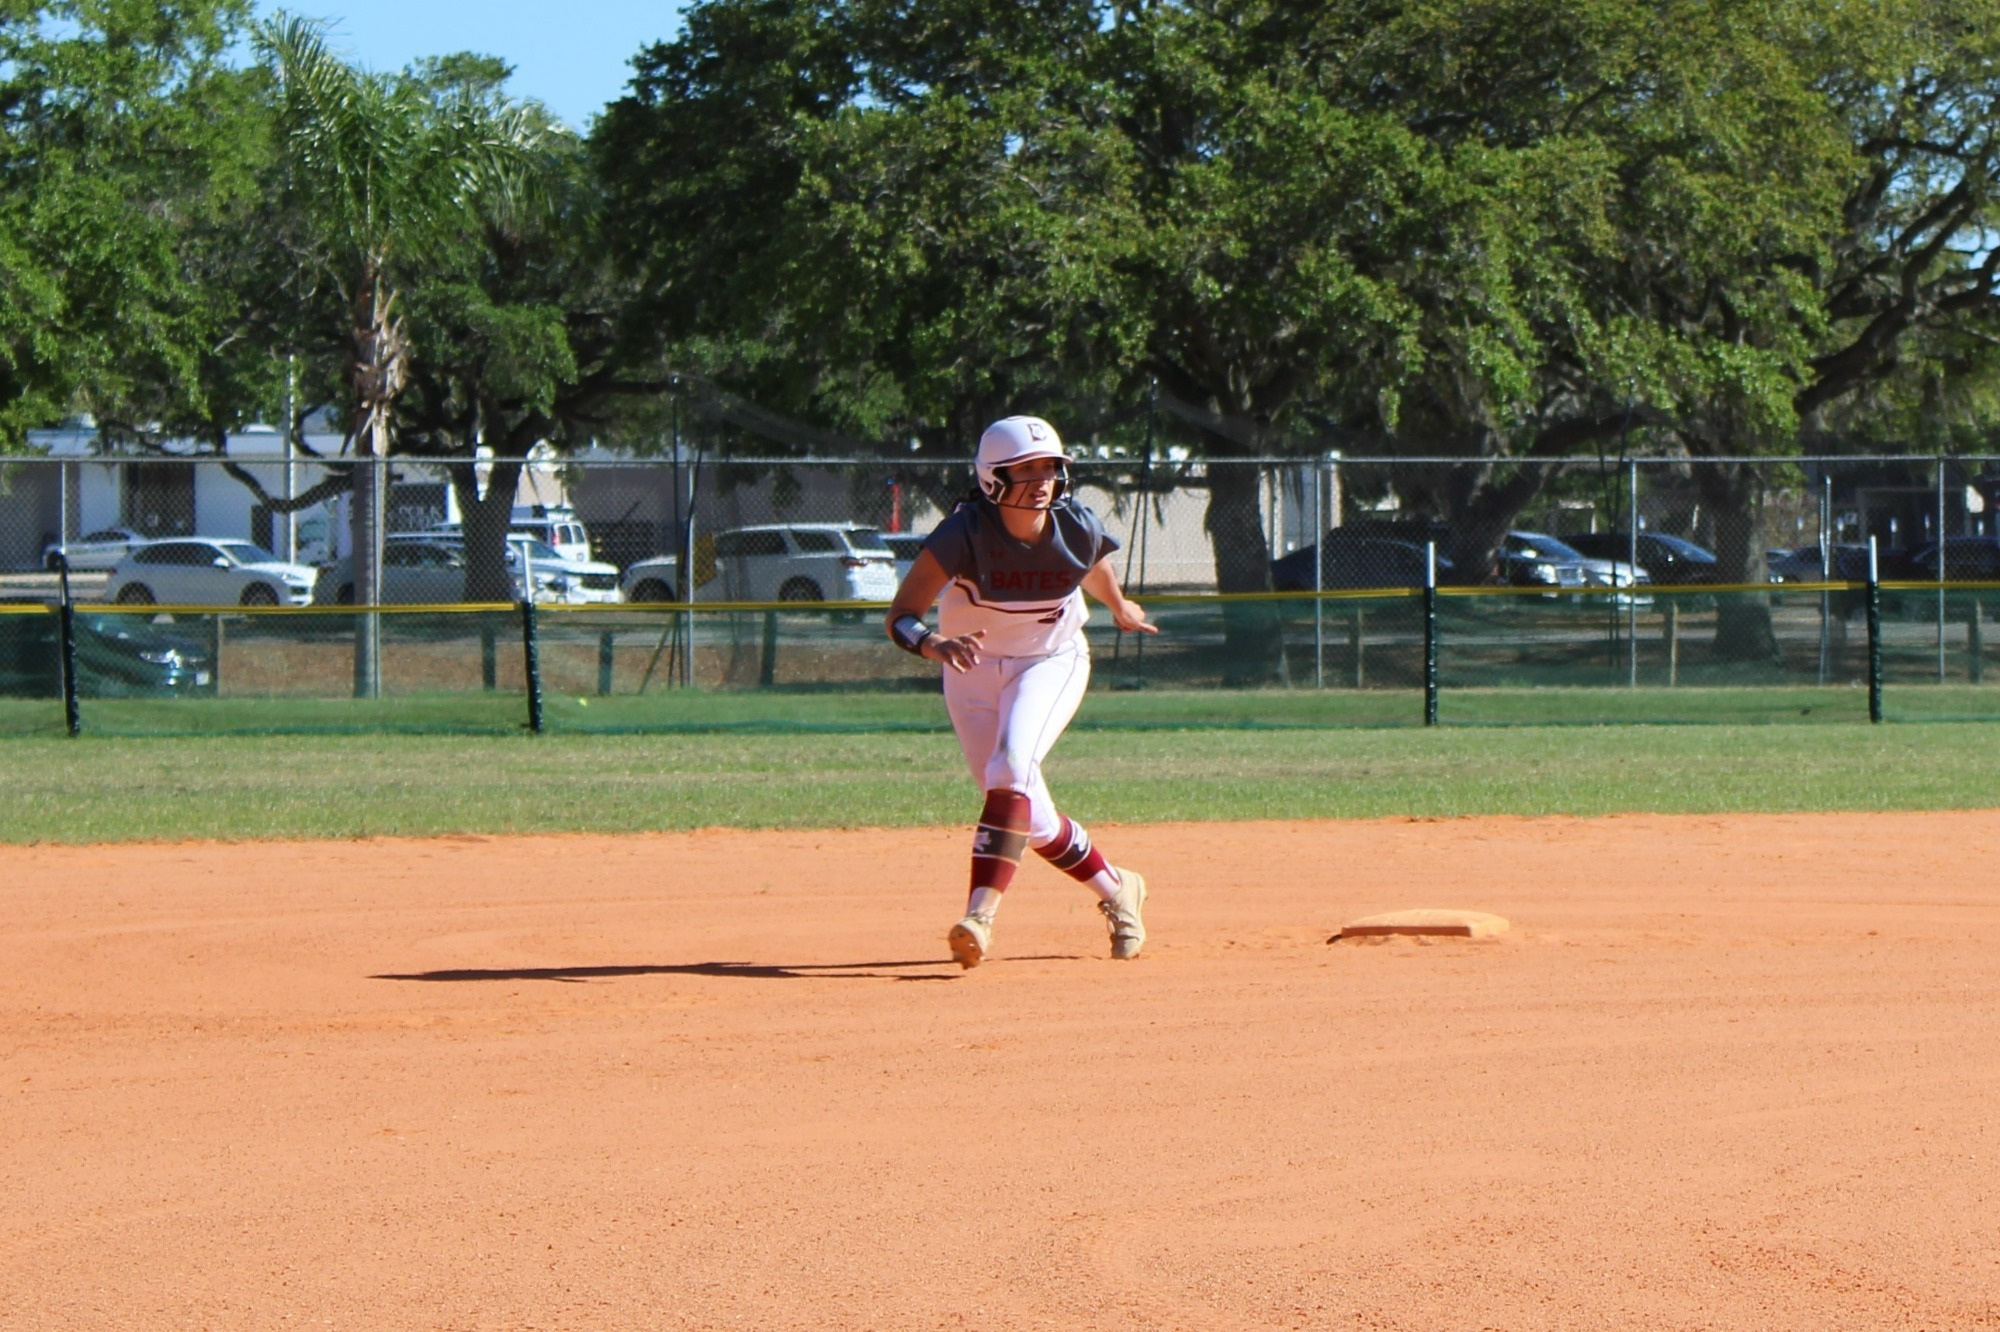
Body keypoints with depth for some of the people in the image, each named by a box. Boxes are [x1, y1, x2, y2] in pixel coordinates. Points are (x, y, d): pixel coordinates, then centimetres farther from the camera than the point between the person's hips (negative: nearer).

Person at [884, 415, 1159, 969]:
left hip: (1053, 660, -1)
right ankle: (1115, 891, 28)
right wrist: (937, 645, -53)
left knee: (1012, 767, -27)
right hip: (973, 668, 1)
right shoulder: (966, 532, -27)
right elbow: (901, 616, -32)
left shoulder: (1078, 528, -19)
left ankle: (980, 915, -34)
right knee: (1026, 810, 4)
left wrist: (1119, 608, 28)